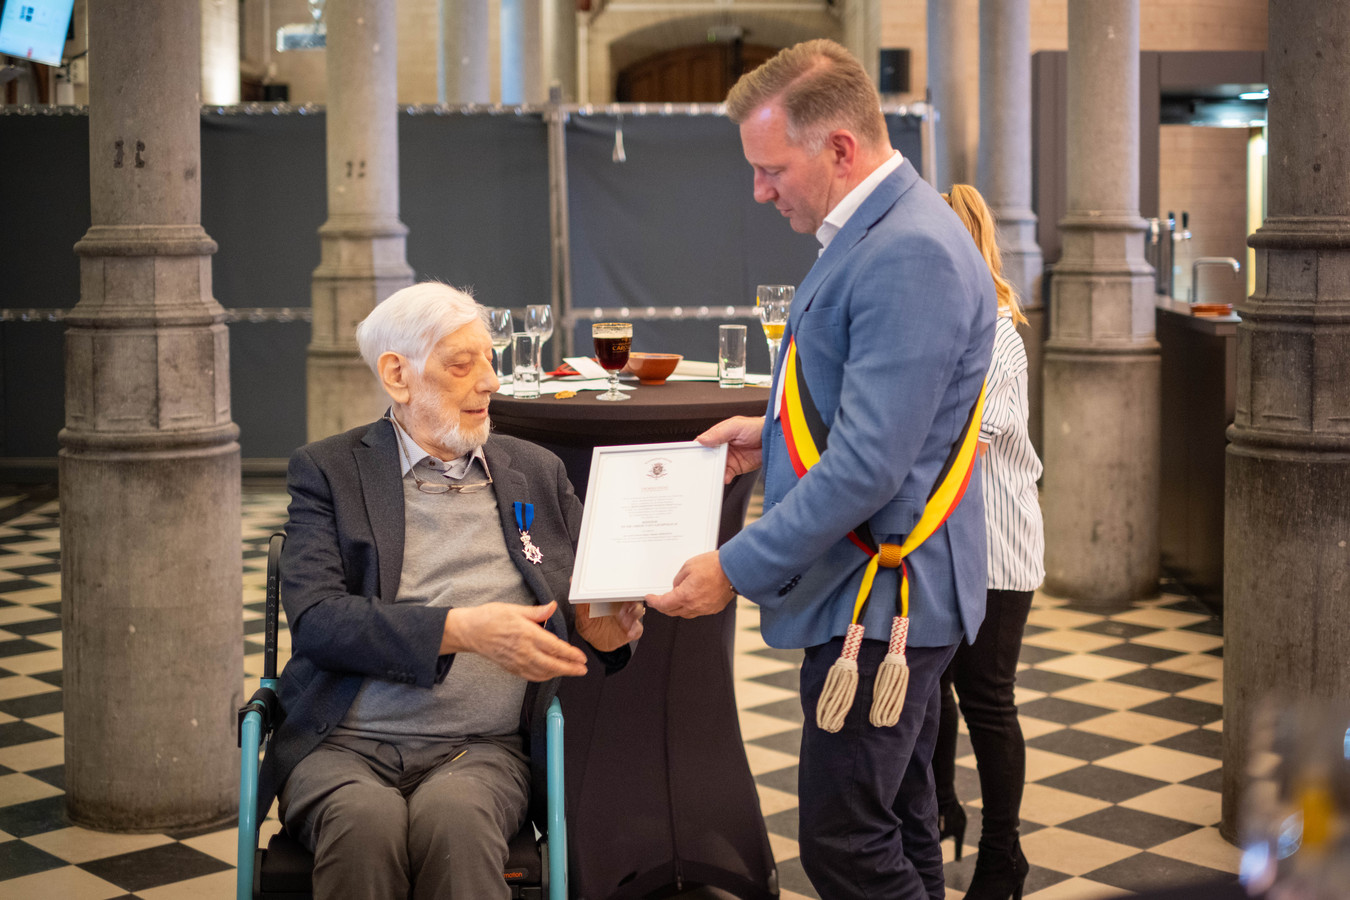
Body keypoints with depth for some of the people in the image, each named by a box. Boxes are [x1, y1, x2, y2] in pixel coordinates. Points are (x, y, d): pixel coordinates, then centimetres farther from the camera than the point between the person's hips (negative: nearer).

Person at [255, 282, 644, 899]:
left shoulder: (536, 472, 17)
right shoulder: (329, 471, 7)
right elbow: (314, 617, -7)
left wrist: (598, 624, -3)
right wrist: (460, 630, -18)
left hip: (481, 749, 2)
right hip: (346, 746, -1)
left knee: (452, 818, -33)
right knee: (366, 823, -35)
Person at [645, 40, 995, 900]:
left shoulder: (910, 256, -22)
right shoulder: (872, 232, 12)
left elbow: (867, 468, -26)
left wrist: (735, 569, -20)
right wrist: (773, 434, 14)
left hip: (880, 602, -10)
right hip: (876, 593, 10)